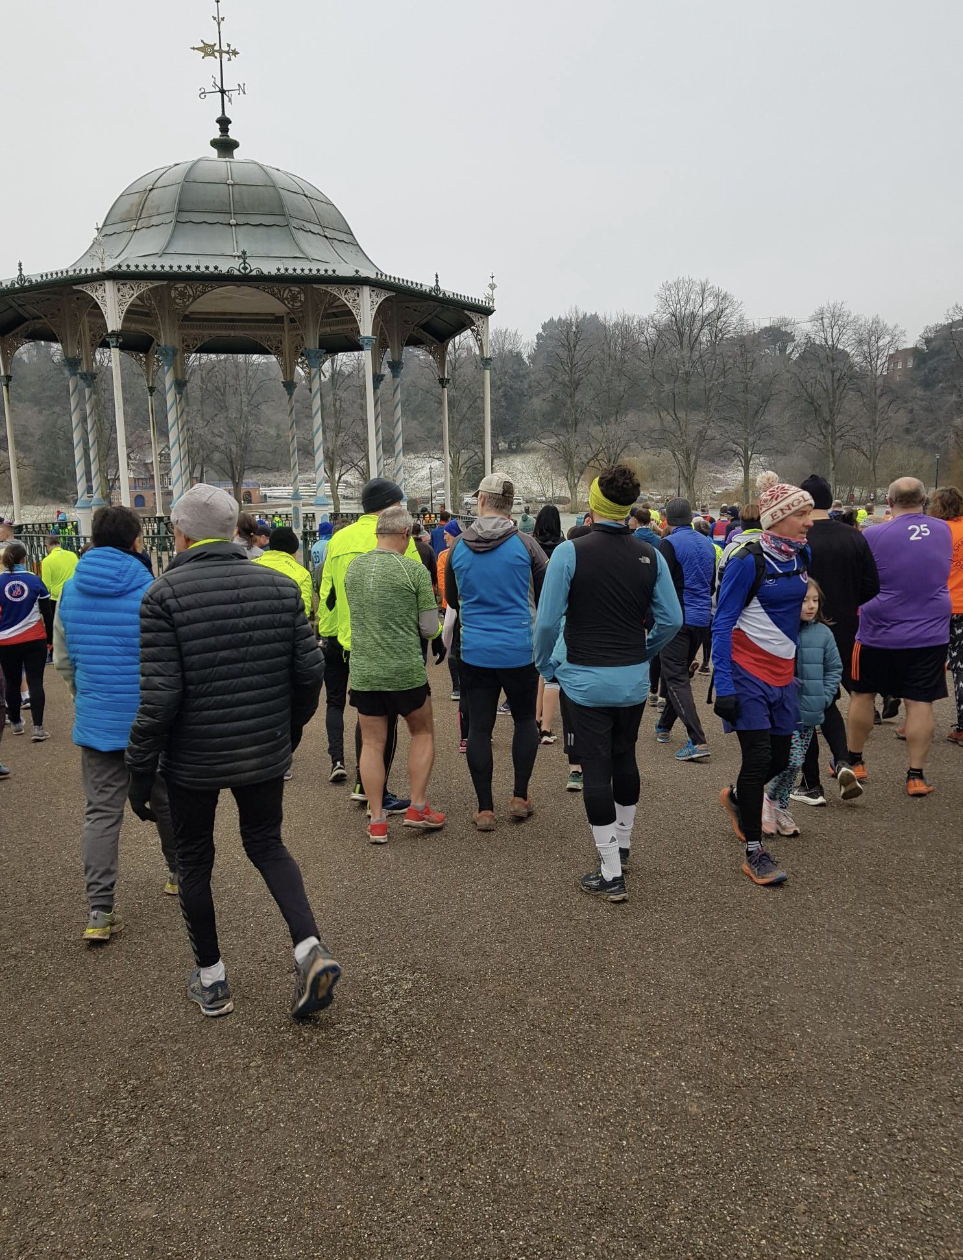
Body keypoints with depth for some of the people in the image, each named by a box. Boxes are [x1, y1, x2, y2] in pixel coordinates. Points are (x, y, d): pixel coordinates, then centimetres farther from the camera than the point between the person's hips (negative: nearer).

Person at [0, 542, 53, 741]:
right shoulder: (35, 580, -5)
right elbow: (47, 613, 0)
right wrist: (50, 638, 10)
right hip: (35, 641, -1)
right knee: (35, 682, 1)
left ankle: (16, 723, 29)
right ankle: (38, 727, -7)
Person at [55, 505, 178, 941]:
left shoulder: (70, 592, 1)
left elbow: (62, 661, 10)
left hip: (96, 721, 3)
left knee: (101, 812, 6)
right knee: (166, 800, 17)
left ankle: (98, 911, 2)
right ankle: (179, 872, 36)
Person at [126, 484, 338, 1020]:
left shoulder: (164, 595, -14)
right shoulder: (281, 585, -2)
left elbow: (159, 696, -18)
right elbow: (310, 671, -1)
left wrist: (140, 772, -7)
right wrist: (290, 730, 15)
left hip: (193, 760, -3)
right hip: (266, 754, 3)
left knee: (194, 862, 17)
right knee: (267, 844, 22)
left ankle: (212, 980, 30)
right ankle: (311, 950, 5)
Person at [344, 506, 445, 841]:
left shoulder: (353, 567, 2)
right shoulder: (415, 570, -11)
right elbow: (430, 629, -6)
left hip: (364, 671, 3)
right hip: (406, 671, -3)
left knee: (372, 743, 11)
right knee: (423, 732, 17)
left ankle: (377, 821, 14)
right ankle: (417, 808, 17)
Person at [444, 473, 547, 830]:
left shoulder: (459, 546, 1)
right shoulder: (524, 543, -7)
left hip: (475, 651, 1)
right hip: (520, 650, -1)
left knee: (479, 727, 7)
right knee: (525, 720, 17)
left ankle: (485, 809, 11)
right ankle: (520, 797, 17)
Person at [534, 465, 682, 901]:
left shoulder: (570, 552, -14)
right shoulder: (650, 556, -2)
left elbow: (547, 621, -14)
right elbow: (671, 620, 1)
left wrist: (546, 664, 4)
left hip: (585, 679, -4)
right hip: (634, 679, 4)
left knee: (596, 770, 3)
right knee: (624, 758, 22)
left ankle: (611, 875, 9)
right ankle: (622, 843, 41)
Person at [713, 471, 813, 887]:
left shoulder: (802, 555, 4)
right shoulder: (748, 561, -16)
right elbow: (722, 624, -15)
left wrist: (800, 664, 17)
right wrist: (723, 687, -20)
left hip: (782, 672, 7)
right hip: (748, 672, -7)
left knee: (780, 756, 13)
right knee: (758, 756, -5)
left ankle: (735, 797, 44)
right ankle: (754, 853, 9)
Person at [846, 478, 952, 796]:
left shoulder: (873, 536, -14)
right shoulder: (943, 531, 0)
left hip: (879, 634, -3)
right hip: (931, 633, 3)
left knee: (863, 694, 14)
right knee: (920, 702, 5)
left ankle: (853, 761, 25)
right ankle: (916, 775, 7)